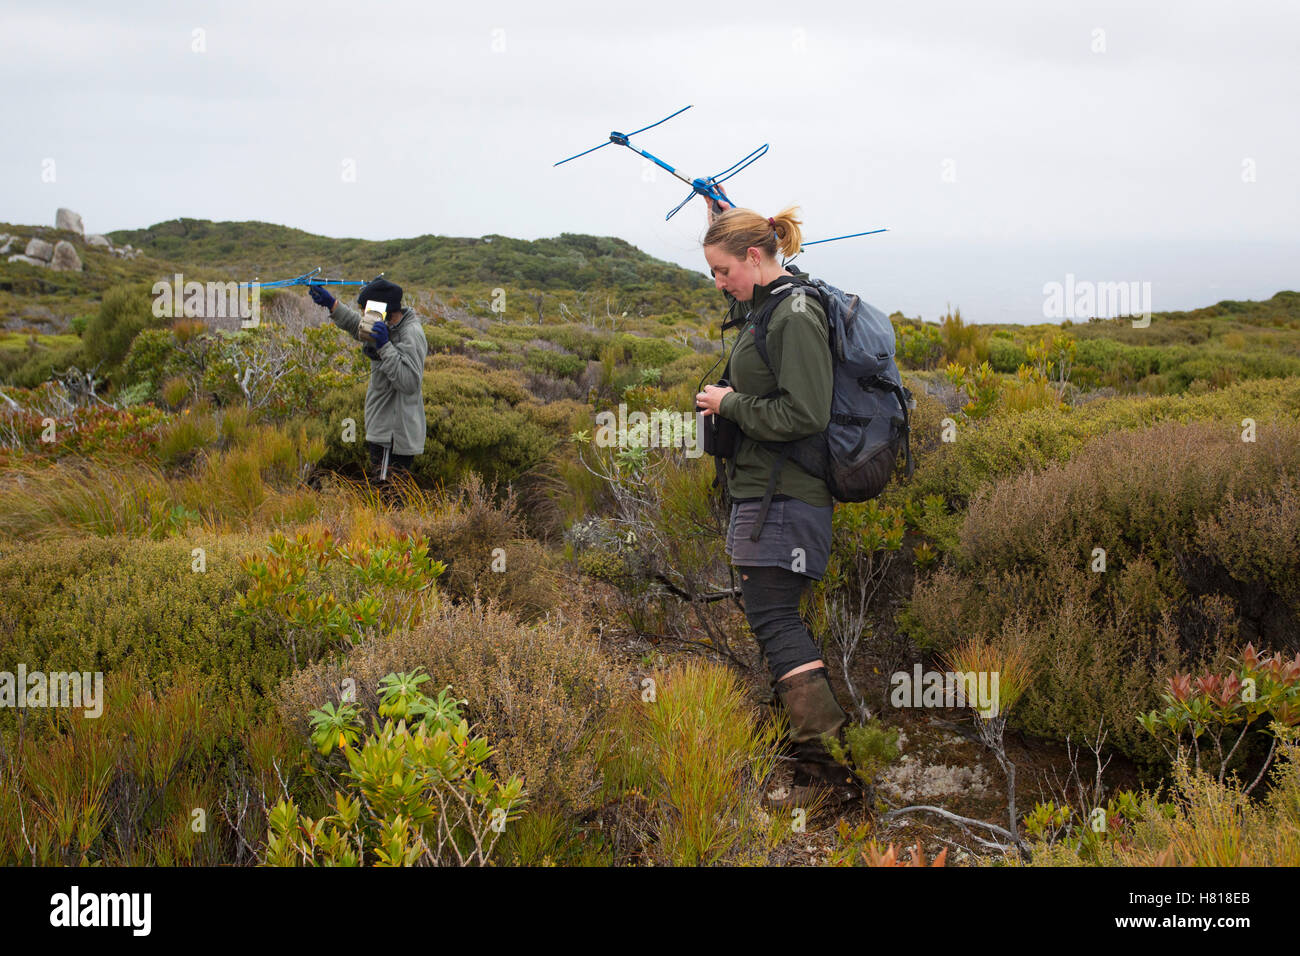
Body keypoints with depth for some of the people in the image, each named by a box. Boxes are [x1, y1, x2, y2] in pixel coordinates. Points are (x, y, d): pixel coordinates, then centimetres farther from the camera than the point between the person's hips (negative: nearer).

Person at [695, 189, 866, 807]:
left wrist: (729, 403, -14)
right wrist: (721, 218, 36)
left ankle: (830, 762, -13)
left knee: (772, 616, -12)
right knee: (778, 616, 13)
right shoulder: (767, 304, 14)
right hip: (764, 488, 11)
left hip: (785, 496, -11)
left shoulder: (796, 317, -17)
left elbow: (804, 415, -24)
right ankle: (824, 755, 19)